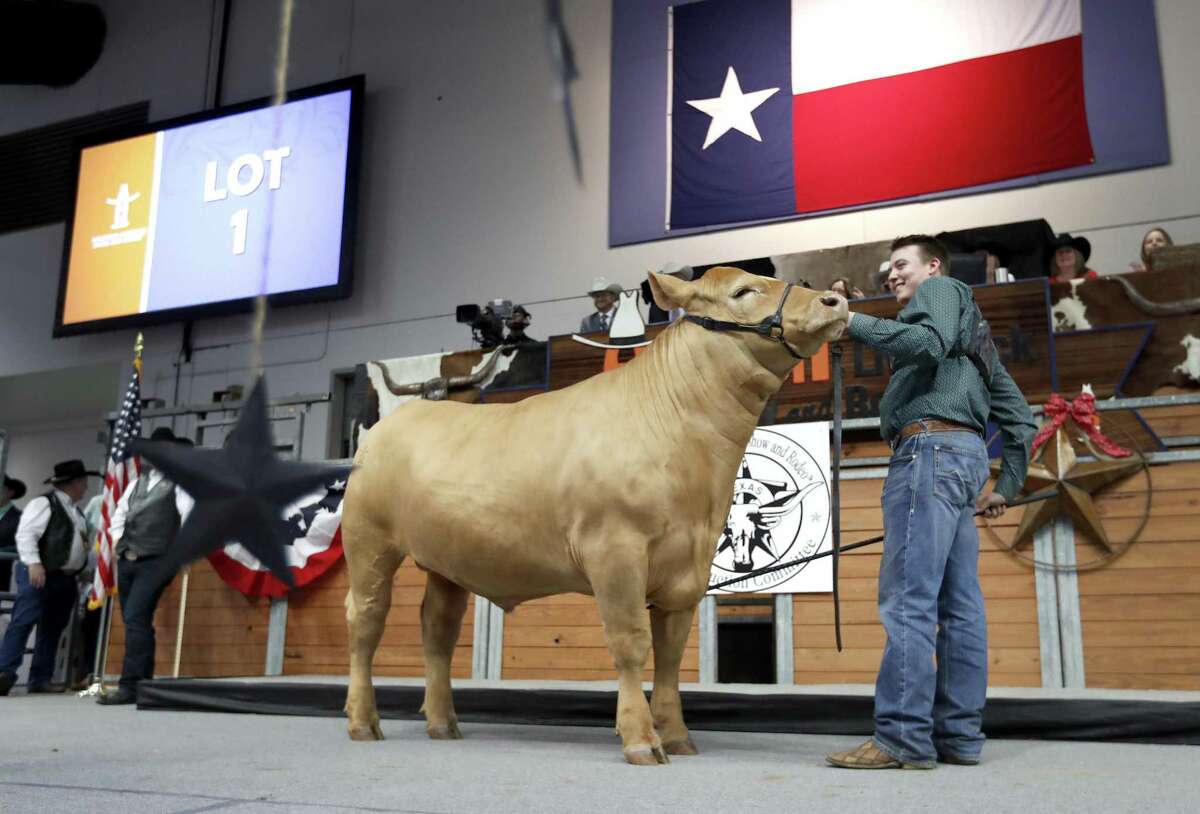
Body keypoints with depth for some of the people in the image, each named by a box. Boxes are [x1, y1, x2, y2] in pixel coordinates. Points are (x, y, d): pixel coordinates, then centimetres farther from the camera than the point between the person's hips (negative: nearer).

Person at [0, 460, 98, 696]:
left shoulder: (76, 511, 21)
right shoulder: (44, 503, -6)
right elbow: (25, 534, -14)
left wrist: (82, 570, 21)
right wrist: (33, 563, -23)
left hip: (66, 578, 9)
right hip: (41, 574, -8)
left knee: (52, 629, 6)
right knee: (23, 623, -13)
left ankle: (40, 680, 9)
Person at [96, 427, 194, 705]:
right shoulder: (136, 482, 19)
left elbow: (190, 515, -9)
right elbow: (120, 512, 23)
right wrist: (117, 539, 11)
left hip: (155, 561, -7)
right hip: (126, 561, 7)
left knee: (135, 619, -17)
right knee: (137, 622, 10)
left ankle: (130, 686, -18)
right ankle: (143, 682, 18)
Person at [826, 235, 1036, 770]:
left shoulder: (941, 290, 8)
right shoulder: (971, 332, 33)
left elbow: (929, 343, -16)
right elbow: (1019, 415, 28)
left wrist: (856, 323, -12)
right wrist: (1008, 485, 25)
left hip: (929, 446, -10)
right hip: (967, 454, 10)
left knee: (909, 598, -14)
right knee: (959, 604, 5)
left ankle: (902, 739, -17)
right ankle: (959, 736, 7)